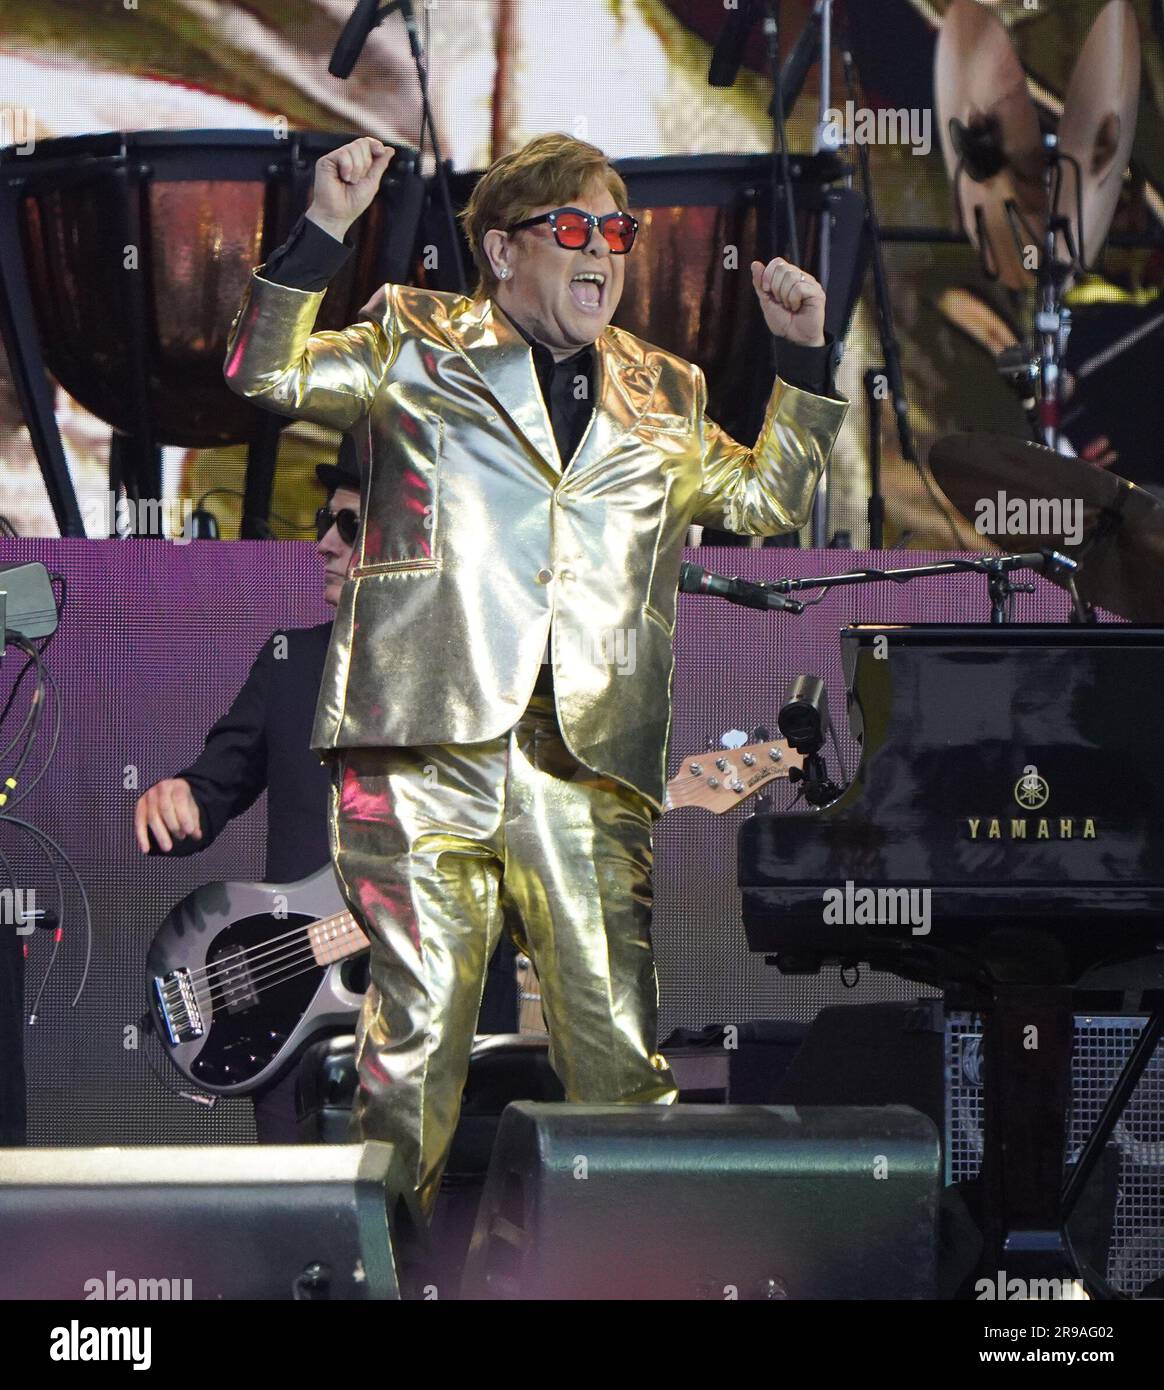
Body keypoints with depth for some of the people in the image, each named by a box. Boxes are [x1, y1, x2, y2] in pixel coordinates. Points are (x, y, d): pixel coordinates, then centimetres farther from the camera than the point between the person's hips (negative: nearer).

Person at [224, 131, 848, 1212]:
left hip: (587, 762, 3)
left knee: (619, 1036, -2)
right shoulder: (413, 345, 13)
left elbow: (769, 500, 34)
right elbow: (266, 372, 2)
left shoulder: (663, 400, 24)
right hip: (428, 744, -3)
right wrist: (324, 227, -9)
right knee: (417, 1015, -5)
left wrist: (802, 356, 24)